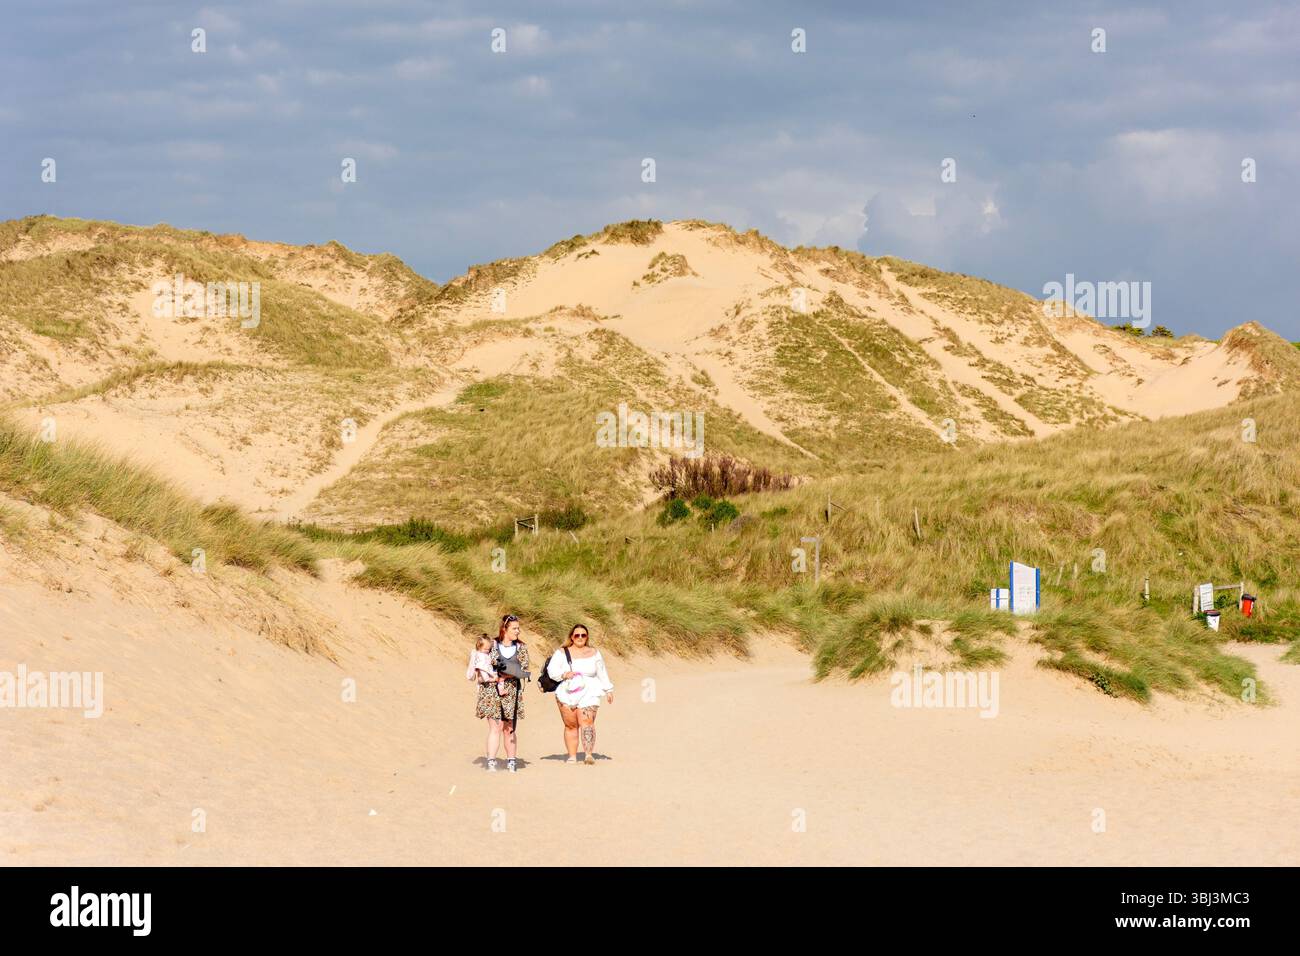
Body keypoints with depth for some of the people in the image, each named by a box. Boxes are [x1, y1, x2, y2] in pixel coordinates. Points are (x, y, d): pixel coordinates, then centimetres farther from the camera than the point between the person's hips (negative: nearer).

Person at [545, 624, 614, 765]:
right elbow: (552, 670, -3)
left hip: (588, 694, -1)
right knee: (571, 726, 0)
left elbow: (602, 673, 21)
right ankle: (572, 756, 5)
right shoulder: (562, 653, 8)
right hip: (567, 694, 1)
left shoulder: (593, 653, 13)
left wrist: (608, 690, 21)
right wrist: (564, 674, -19)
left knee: (587, 722, -17)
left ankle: (588, 754, -27)